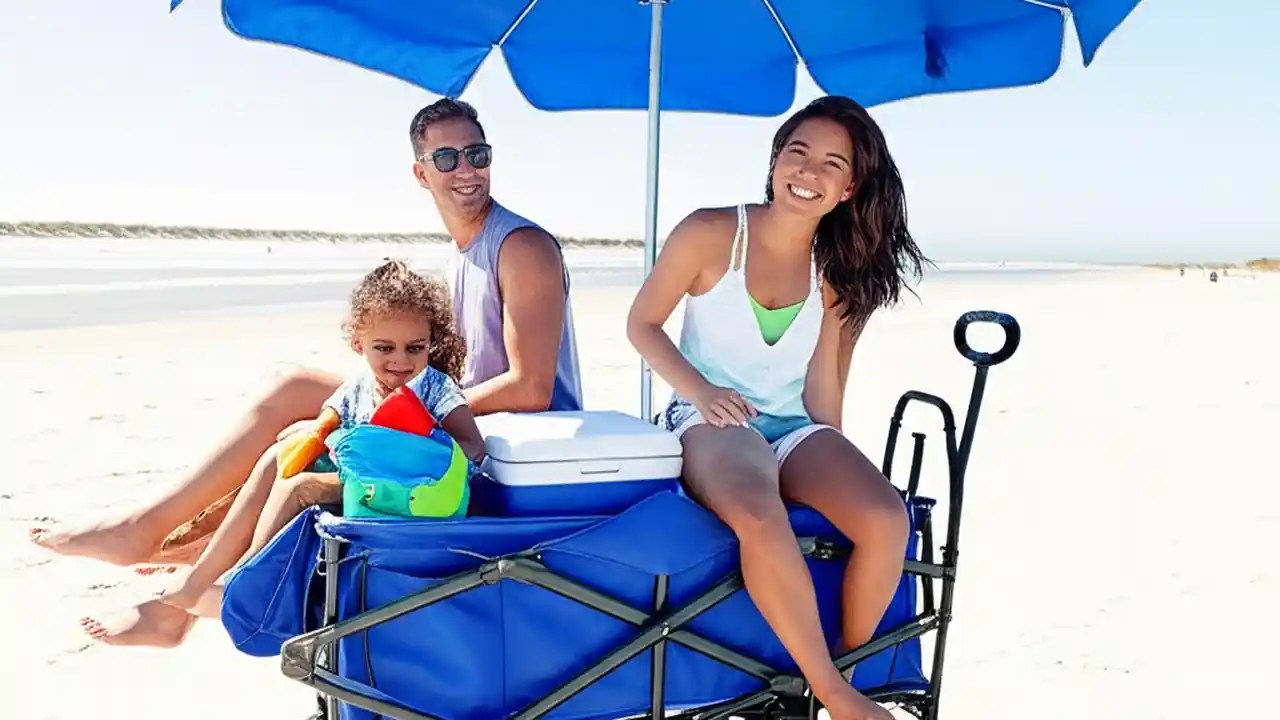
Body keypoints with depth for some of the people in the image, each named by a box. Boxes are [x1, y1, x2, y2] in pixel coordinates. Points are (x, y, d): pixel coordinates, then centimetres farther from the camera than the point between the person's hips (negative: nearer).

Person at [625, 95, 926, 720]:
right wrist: (700, 391, -13)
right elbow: (642, 324, 0)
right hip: (710, 423, -4)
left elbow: (822, 390, 6)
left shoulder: (839, 270, 5)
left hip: (794, 429, 4)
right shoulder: (709, 234, -7)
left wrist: (832, 462, -2)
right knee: (762, 520, -38)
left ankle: (846, 666, 0)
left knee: (887, 520, -26)